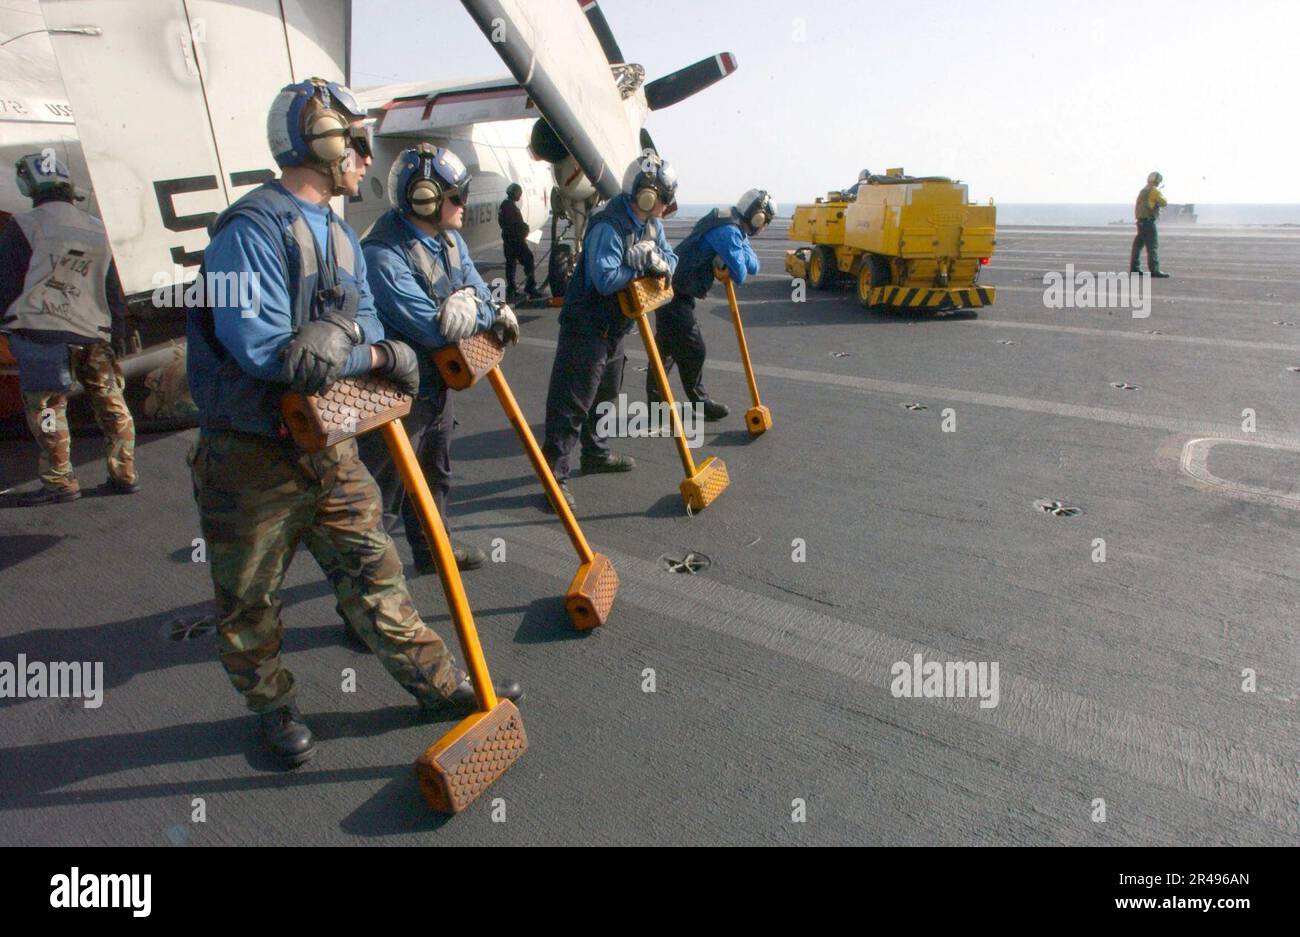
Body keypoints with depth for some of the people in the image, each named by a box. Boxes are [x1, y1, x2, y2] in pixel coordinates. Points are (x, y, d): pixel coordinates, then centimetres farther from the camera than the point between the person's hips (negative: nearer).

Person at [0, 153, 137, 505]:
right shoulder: (96, 230, 12)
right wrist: (116, 334, 18)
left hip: (40, 333, -5)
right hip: (93, 335, 5)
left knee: (46, 408, 2)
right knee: (110, 404, 11)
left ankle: (60, 482, 3)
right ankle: (123, 475, 14)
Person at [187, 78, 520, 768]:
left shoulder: (338, 235, 11)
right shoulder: (253, 228, -18)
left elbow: (364, 327, 7)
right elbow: (261, 350, -28)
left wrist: (336, 343, -18)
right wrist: (374, 355, -20)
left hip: (327, 446, 7)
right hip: (252, 458, -7)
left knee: (371, 568, 14)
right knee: (249, 599, 13)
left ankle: (438, 683, 25)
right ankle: (272, 705, 35)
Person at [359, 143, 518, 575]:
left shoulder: (449, 239, 2)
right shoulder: (383, 257, -28)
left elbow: (477, 289, 1)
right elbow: (434, 328, -30)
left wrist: (466, 303, -23)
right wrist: (487, 314, -15)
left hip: (437, 381, 9)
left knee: (434, 473, 23)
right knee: (381, 483, 2)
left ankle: (432, 548, 43)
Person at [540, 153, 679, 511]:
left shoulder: (651, 224, 5)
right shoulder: (608, 227, -25)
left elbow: (671, 262, 6)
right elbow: (605, 279, -33)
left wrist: (655, 260, -17)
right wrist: (641, 263, -19)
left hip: (615, 327, 10)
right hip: (586, 326, -10)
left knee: (605, 393, 22)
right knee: (572, 400, -8)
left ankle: (596, 454, 39)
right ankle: (554, 472, -3)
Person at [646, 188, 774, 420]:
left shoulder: (734, 229, 13)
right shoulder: (728, 231, -20)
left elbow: (753, 266, 10)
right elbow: (739, 275, -23)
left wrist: (742, 246, -9)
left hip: (676, 291, 11)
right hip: (675, 295, -11)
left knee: (666, 347, 15)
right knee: (692, 349, -1)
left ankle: (655, 402, 25)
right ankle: (700, 403, 12)